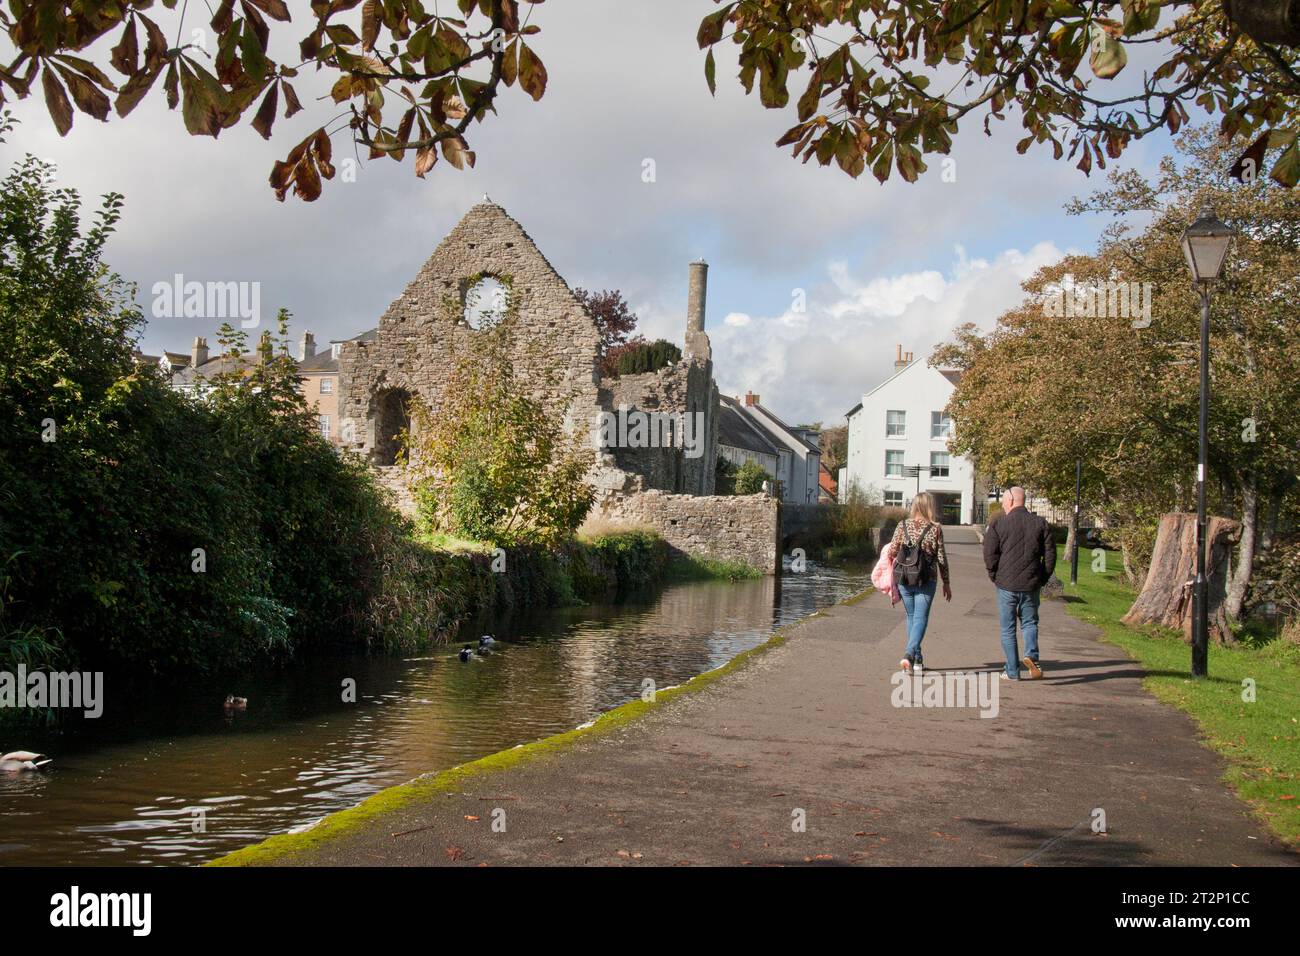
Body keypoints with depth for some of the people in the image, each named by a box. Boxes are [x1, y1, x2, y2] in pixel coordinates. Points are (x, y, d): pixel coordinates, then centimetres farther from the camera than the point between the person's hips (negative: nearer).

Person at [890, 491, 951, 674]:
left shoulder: (903, 525, -1)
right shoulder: (935, 528, -6)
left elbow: (892, 551, -2)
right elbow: (941, 558, -3)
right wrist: (946, 583, 7)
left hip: (904, 578, 3)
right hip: (926, 579, -3)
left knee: (912, 617, 17)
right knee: (921, 618, -1)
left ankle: (917, 659, 21)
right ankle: (909, 654, -21)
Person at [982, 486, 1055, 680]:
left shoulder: (998, 524, -5)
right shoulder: (1040, 523, 3)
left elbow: (989, 554, -8)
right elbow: (1050, 554, 2)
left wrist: (995, 577, 5)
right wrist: (1043, 578, 11)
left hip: (1006, 584, -2)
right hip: (1031, 584, 2)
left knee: (1008, 629, 7)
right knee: (1029, 622, 16)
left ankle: (1012, 671, 8)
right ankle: (1032, 655, -9)